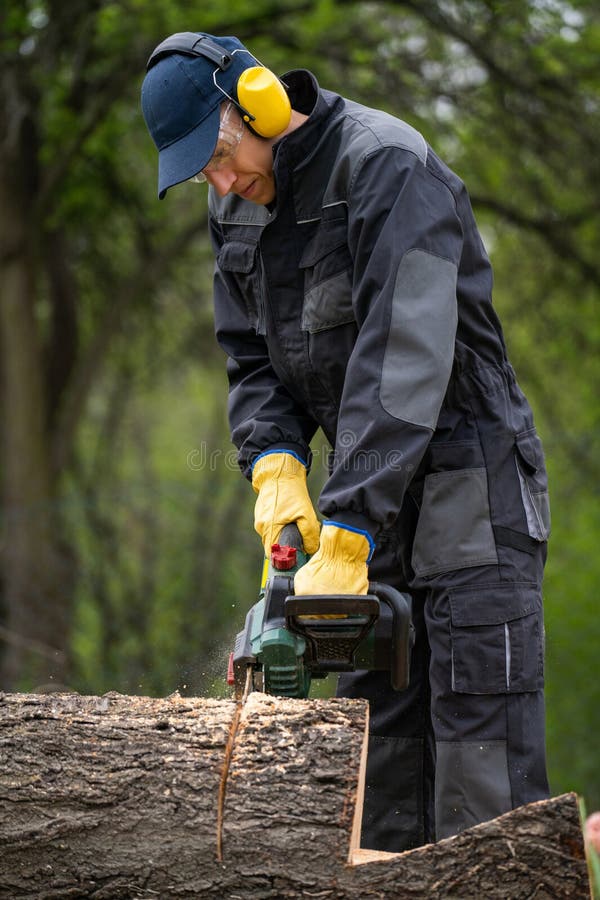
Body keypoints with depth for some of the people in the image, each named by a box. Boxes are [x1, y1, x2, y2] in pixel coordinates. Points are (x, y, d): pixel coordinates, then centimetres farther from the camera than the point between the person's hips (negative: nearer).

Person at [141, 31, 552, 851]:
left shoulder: (390, 167, -21)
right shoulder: (237, 209, 6)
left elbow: (402, 362, -28)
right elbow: (252, 359, 10)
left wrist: (345, 537, -32)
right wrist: (275, 466, -12)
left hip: (467, 480, -8)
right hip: (370, 492, 8)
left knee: (484, 745, -12)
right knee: (383, 726, 5)